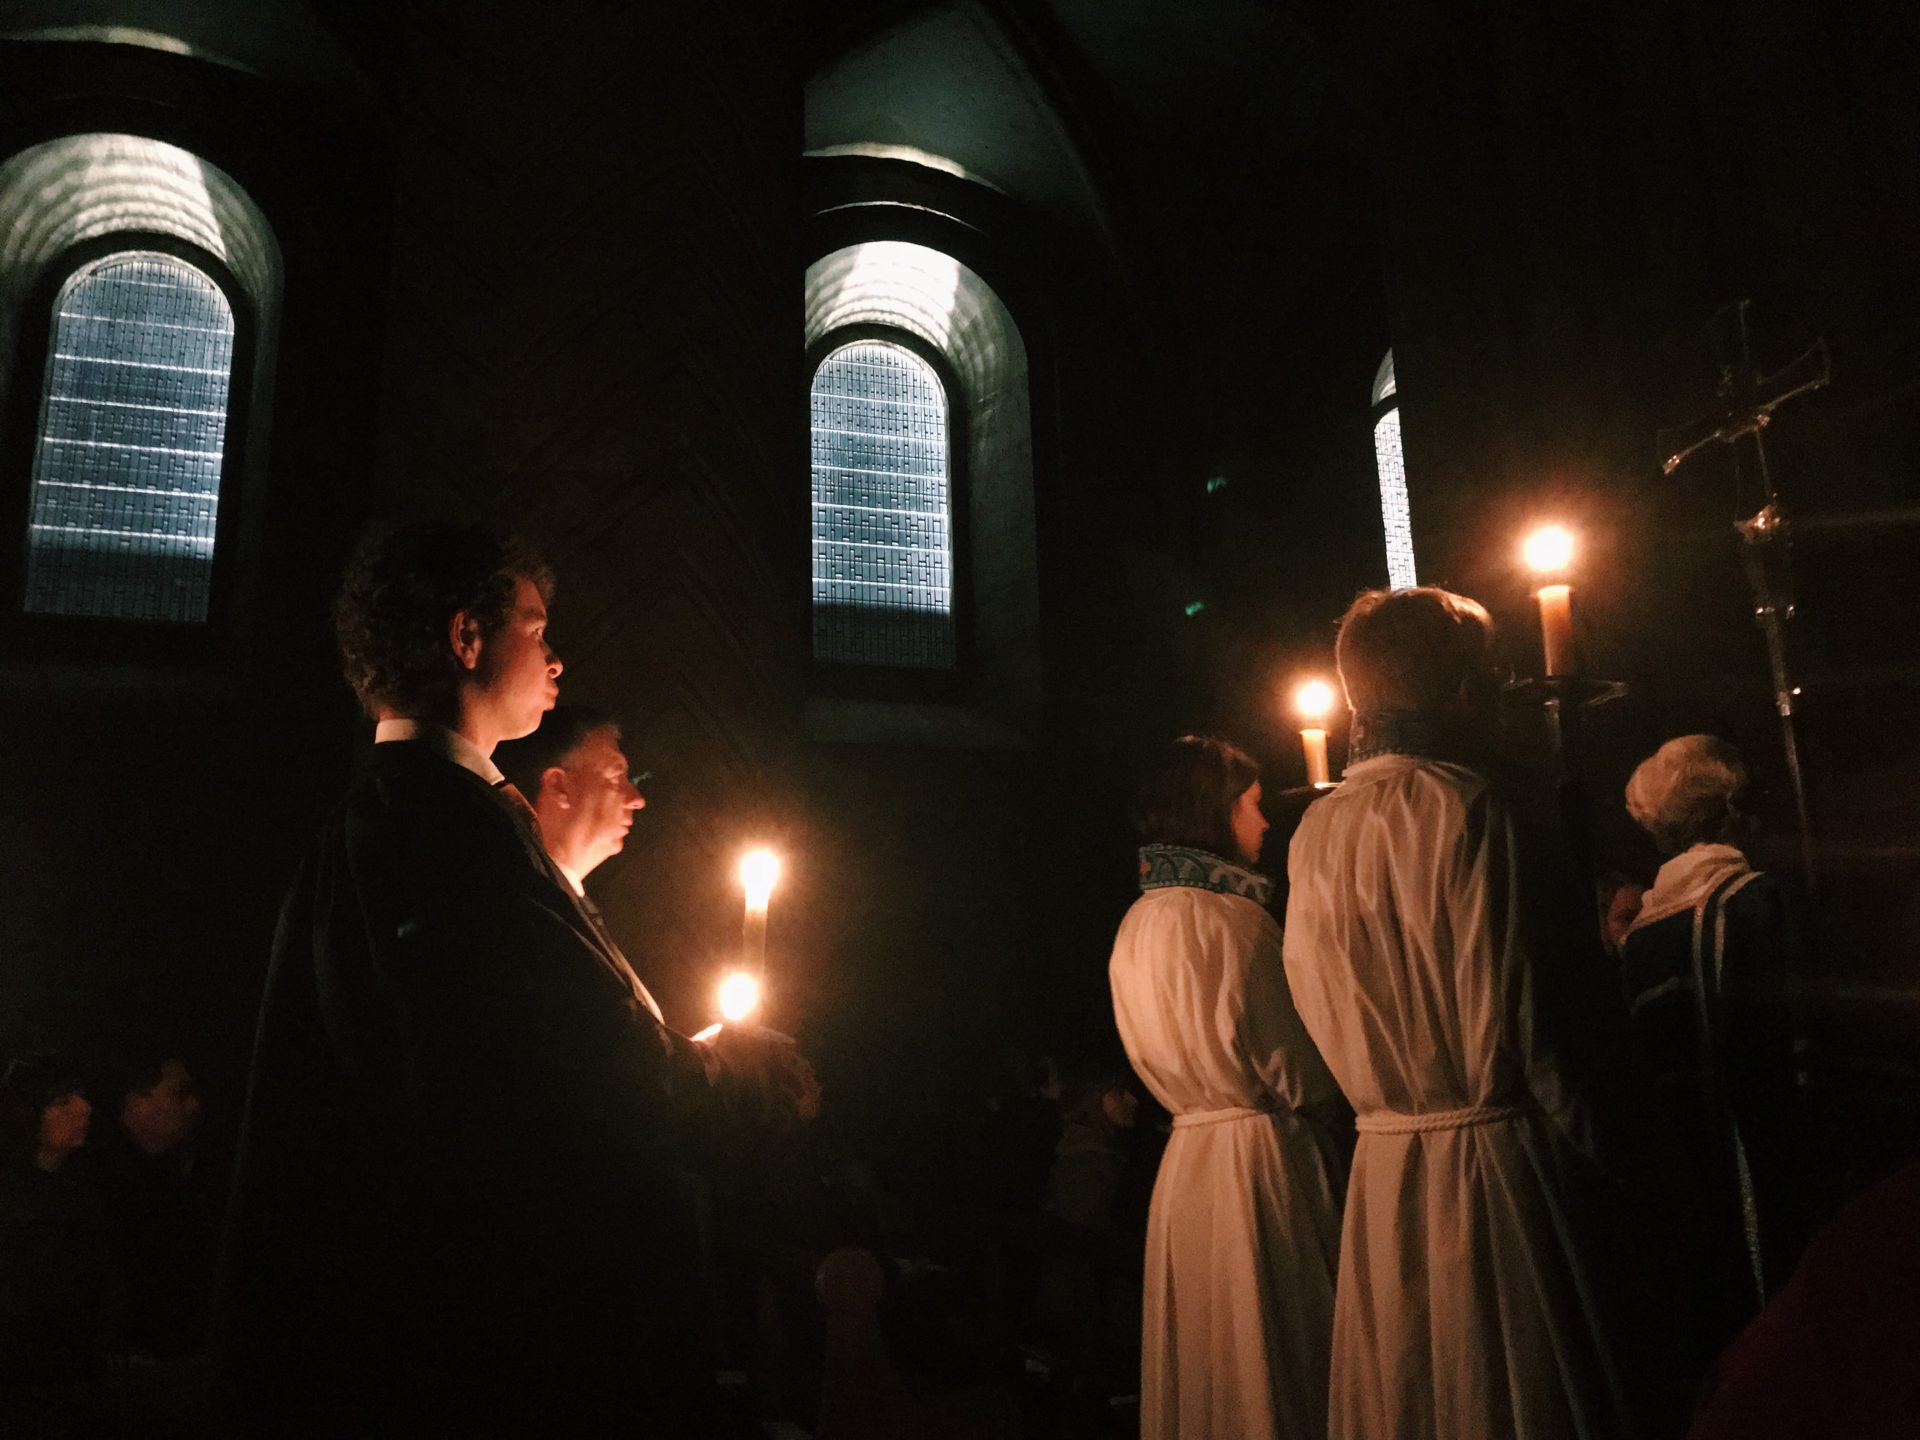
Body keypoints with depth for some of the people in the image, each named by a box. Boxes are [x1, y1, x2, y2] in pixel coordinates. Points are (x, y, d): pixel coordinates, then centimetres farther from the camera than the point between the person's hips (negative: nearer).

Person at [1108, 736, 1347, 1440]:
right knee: (1282, 1366, 5)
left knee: (1207, 1368, 17)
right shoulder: (1232, 918, -17)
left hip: (1184, 1163, 8)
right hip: (1262, 1163, -8)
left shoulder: (1137, 925, 7)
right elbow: (1299, 1077, -13)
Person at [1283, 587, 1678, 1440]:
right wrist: (1620, 1170, -5)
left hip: (1383, 1175, 7)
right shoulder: (1467, 803, -14)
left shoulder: (1313, 834, 5)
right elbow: (1533, 1018, -16)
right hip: (1503, 1169, -6)